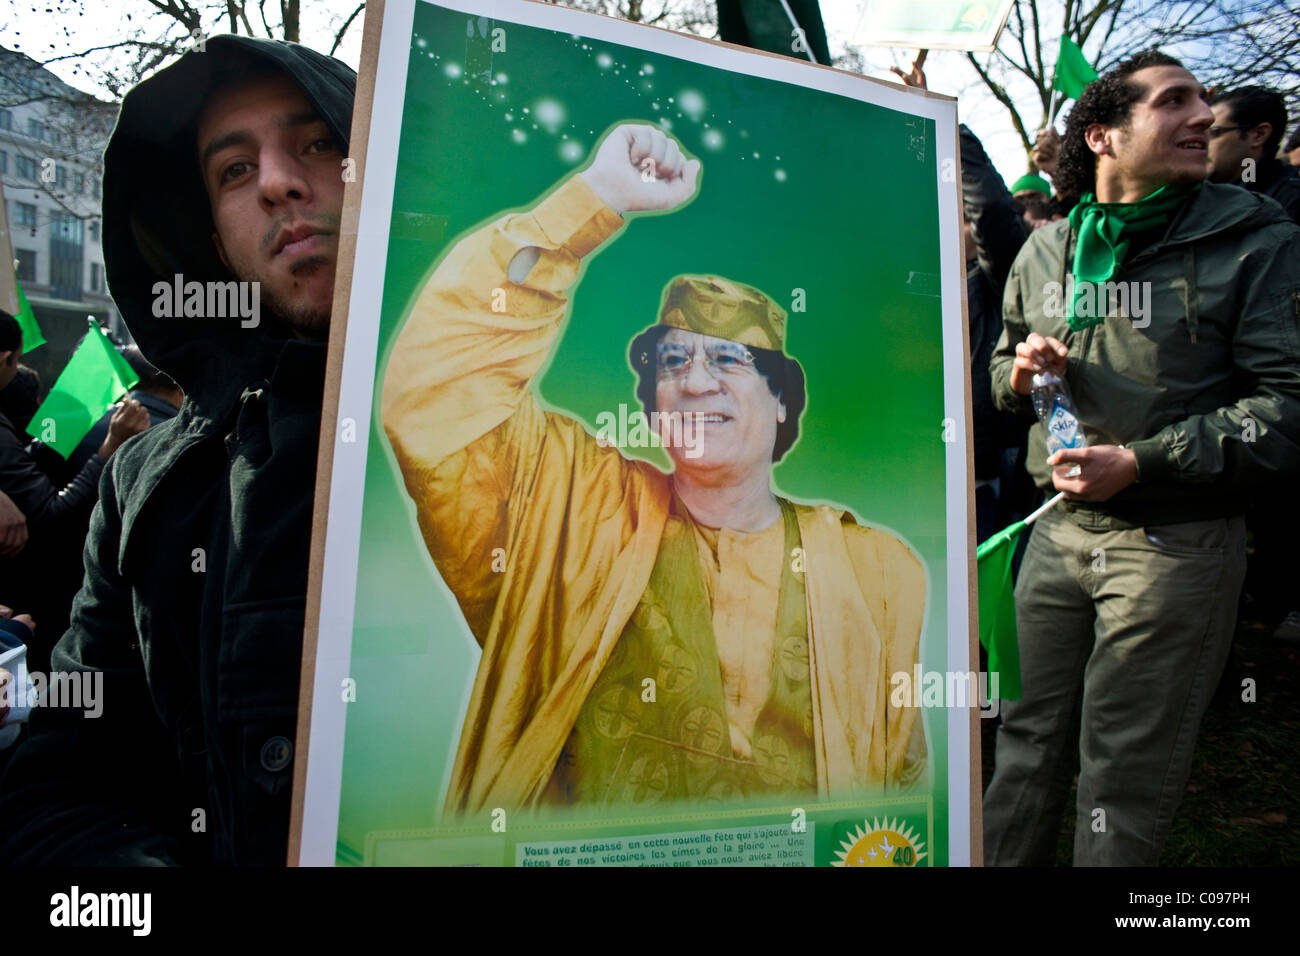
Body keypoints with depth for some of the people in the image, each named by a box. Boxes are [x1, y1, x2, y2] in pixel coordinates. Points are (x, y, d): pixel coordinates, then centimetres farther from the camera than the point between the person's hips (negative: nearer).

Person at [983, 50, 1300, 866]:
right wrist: (1018, 373, -3)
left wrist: (1140, 462, -19)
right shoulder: (1045, 251, 9)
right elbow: (1004, 369, 21)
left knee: (1126, 775, 6)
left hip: (1178, 544, -3)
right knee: (1029, 737, 15)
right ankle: (1003, 859, 33)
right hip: (1061, 528, 4)